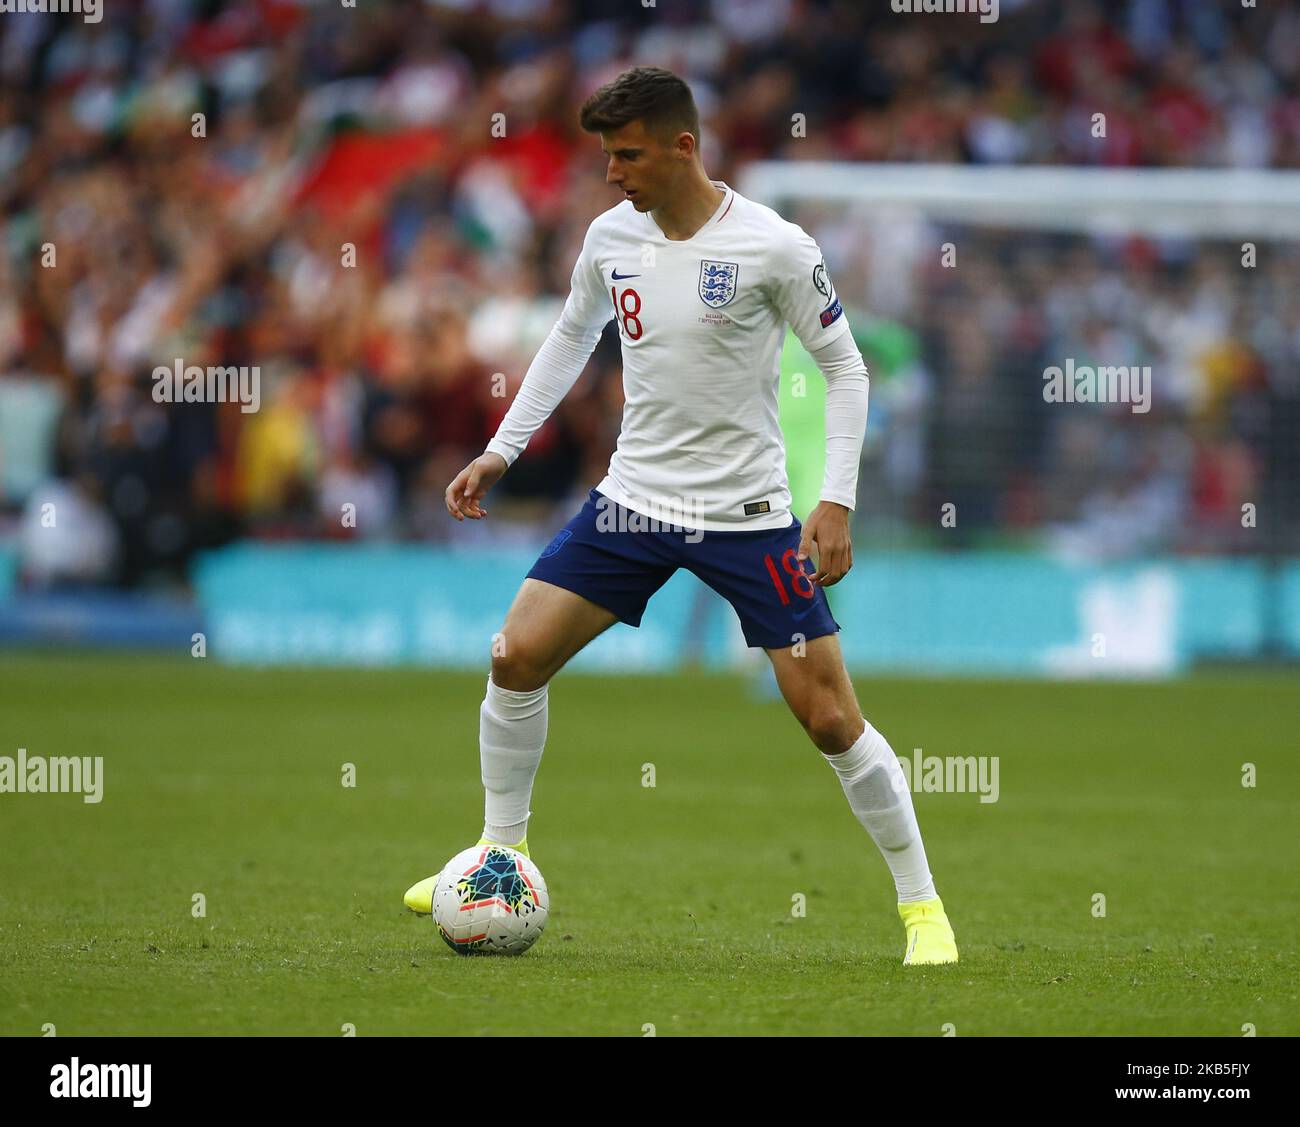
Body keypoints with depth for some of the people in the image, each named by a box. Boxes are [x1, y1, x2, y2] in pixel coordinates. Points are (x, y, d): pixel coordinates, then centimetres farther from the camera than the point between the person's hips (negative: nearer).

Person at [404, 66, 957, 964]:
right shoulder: (612, 238, 0)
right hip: (634, 498, 5)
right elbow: (572, 337, 19)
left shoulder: (774, 248, -15)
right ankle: (501, 855, 15)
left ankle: (922, 906, 7)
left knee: (830, 716, -7)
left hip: (747, 512, -5)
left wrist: (837, 502, -14)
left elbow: (844, 366, -6)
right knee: (516, 656, -4)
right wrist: (502, 451, 16)